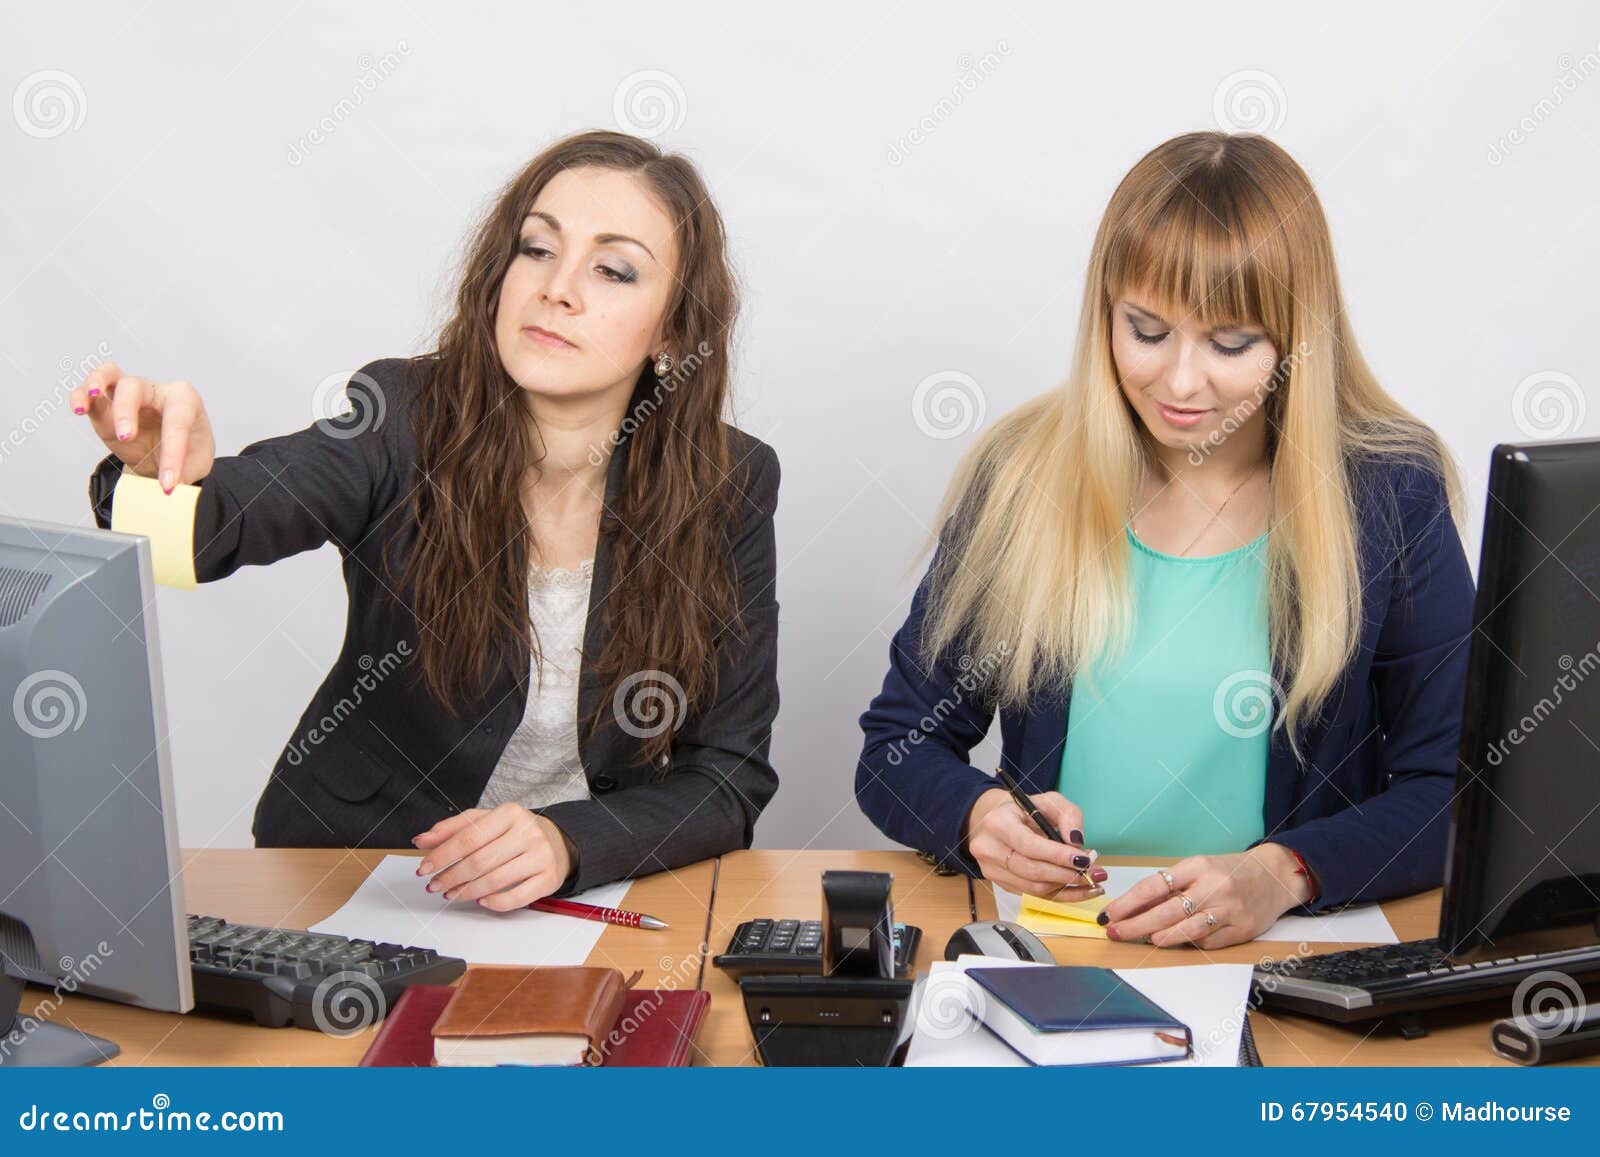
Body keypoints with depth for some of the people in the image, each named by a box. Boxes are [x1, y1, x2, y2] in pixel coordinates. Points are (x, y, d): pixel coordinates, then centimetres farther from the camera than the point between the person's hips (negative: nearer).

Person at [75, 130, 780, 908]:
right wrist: (165, 476, -48)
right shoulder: (406, 421, -7)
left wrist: (569, 844, -19)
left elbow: (732, 775, -3)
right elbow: (244, 512, -27)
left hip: (597, 895, -1)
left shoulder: (729, 488, -5)